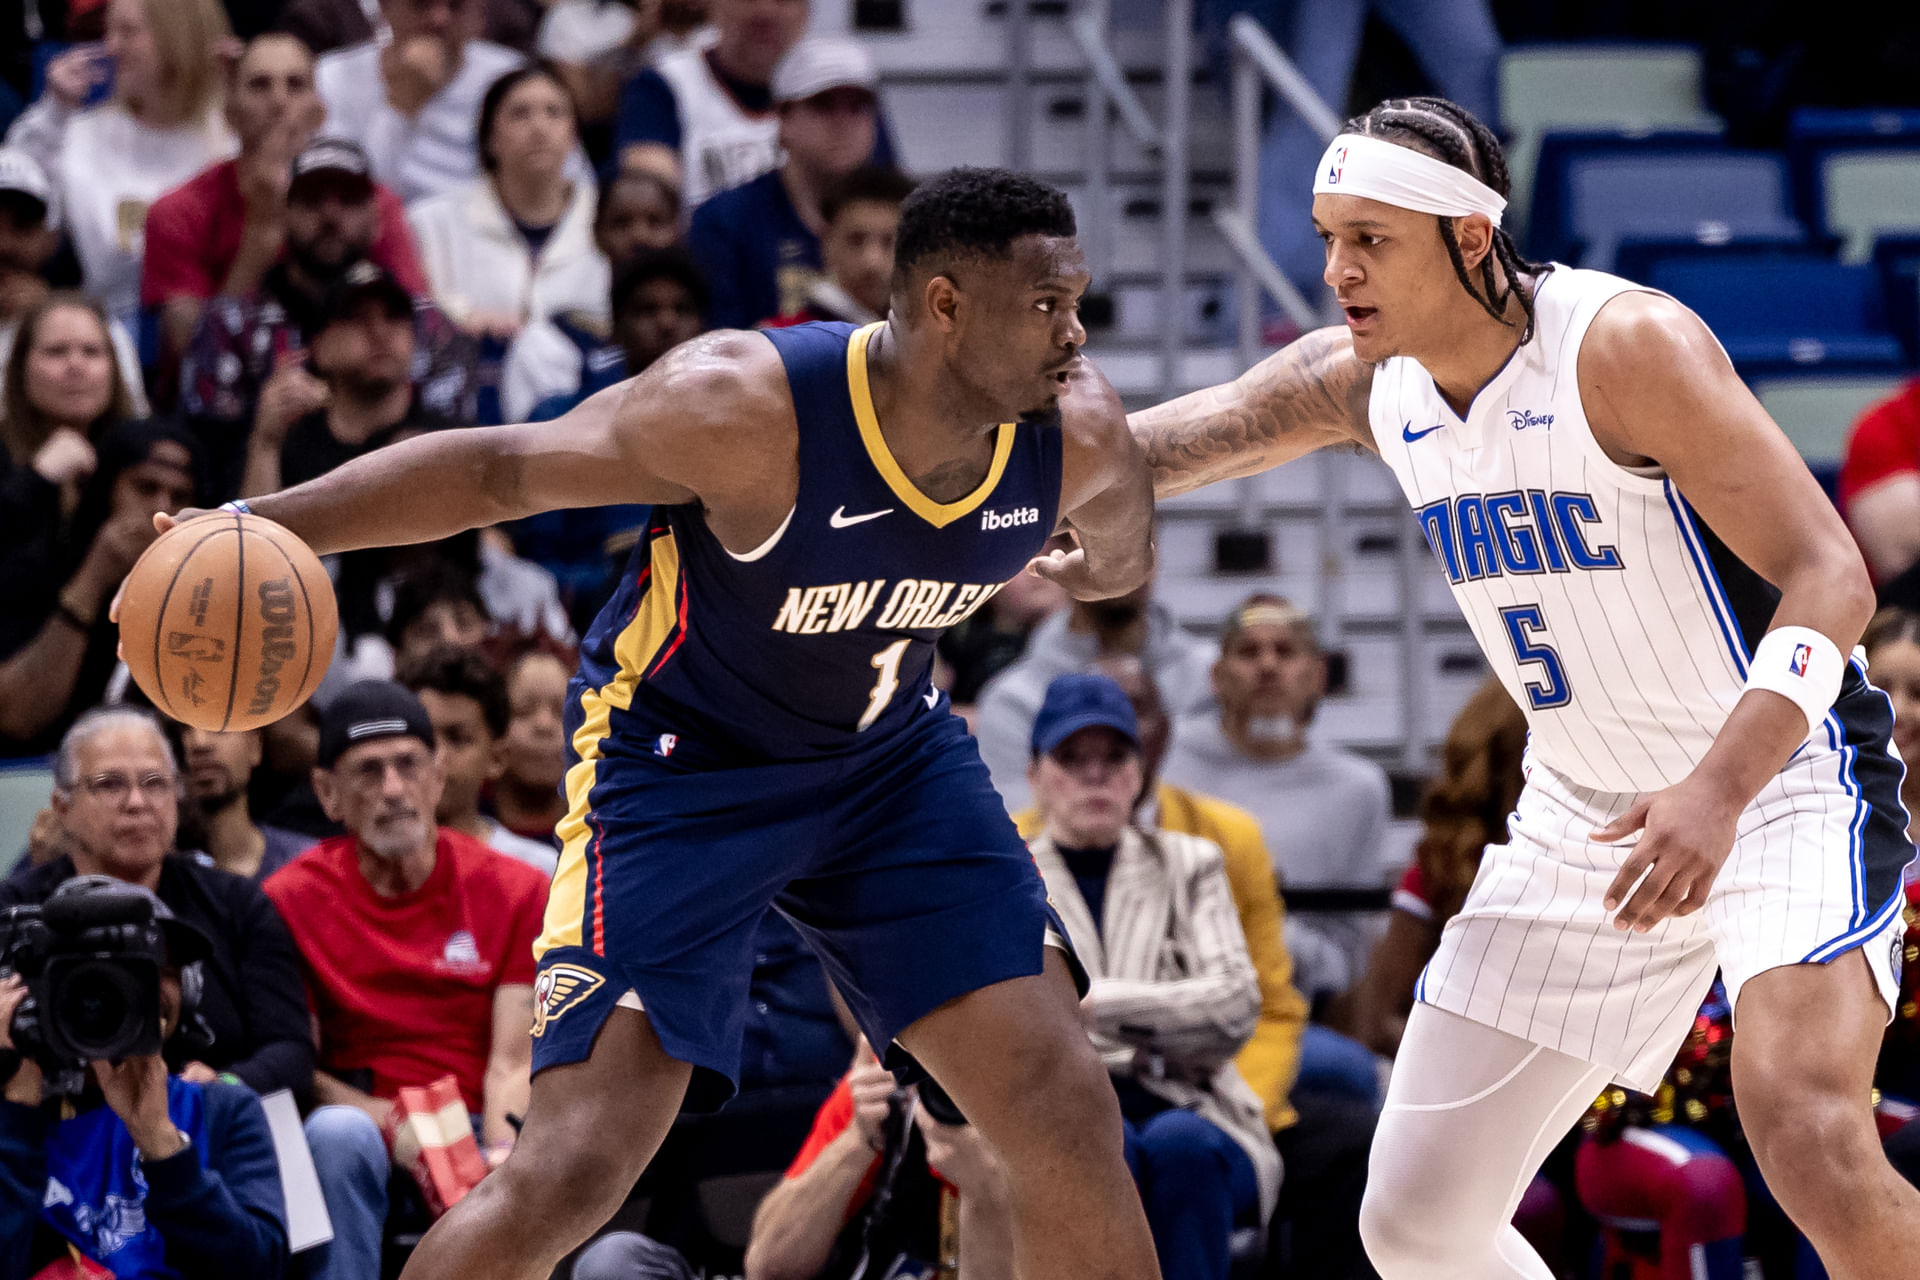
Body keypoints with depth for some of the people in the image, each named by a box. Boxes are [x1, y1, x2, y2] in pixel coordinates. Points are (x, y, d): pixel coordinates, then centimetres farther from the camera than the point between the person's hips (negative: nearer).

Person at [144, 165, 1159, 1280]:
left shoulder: (1076, 437, -18)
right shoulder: (750, 409, -31)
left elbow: (1123, 546, 9)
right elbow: (502, 469, -22)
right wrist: (264, 527, -25)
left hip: (889, 753, 5)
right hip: (679, 760, -5)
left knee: (1069, 1119, -2)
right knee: (571, 1172, -15)